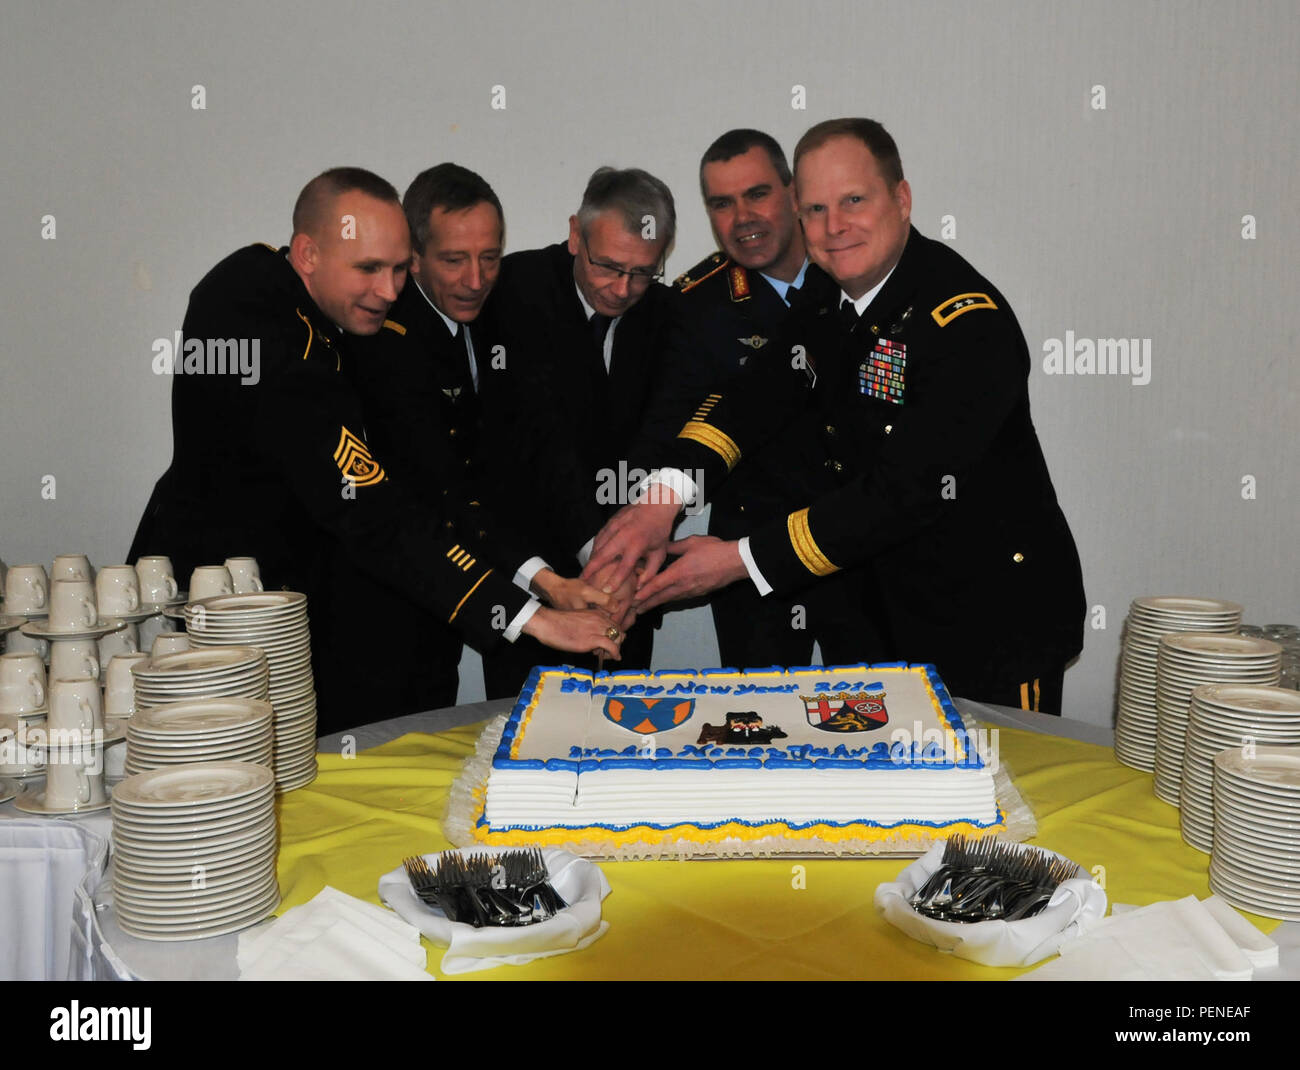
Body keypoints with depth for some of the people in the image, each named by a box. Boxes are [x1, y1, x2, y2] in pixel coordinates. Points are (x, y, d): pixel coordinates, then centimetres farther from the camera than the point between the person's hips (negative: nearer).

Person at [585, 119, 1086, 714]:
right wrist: (664, 496, -18)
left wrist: (742, 559, -26)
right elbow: (762, 392, 0)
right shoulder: (829, 296, -1)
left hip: (1002, 624, -7)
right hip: (897, 610, 7)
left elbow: (905, 492, -29)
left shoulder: (971, 323, -26)